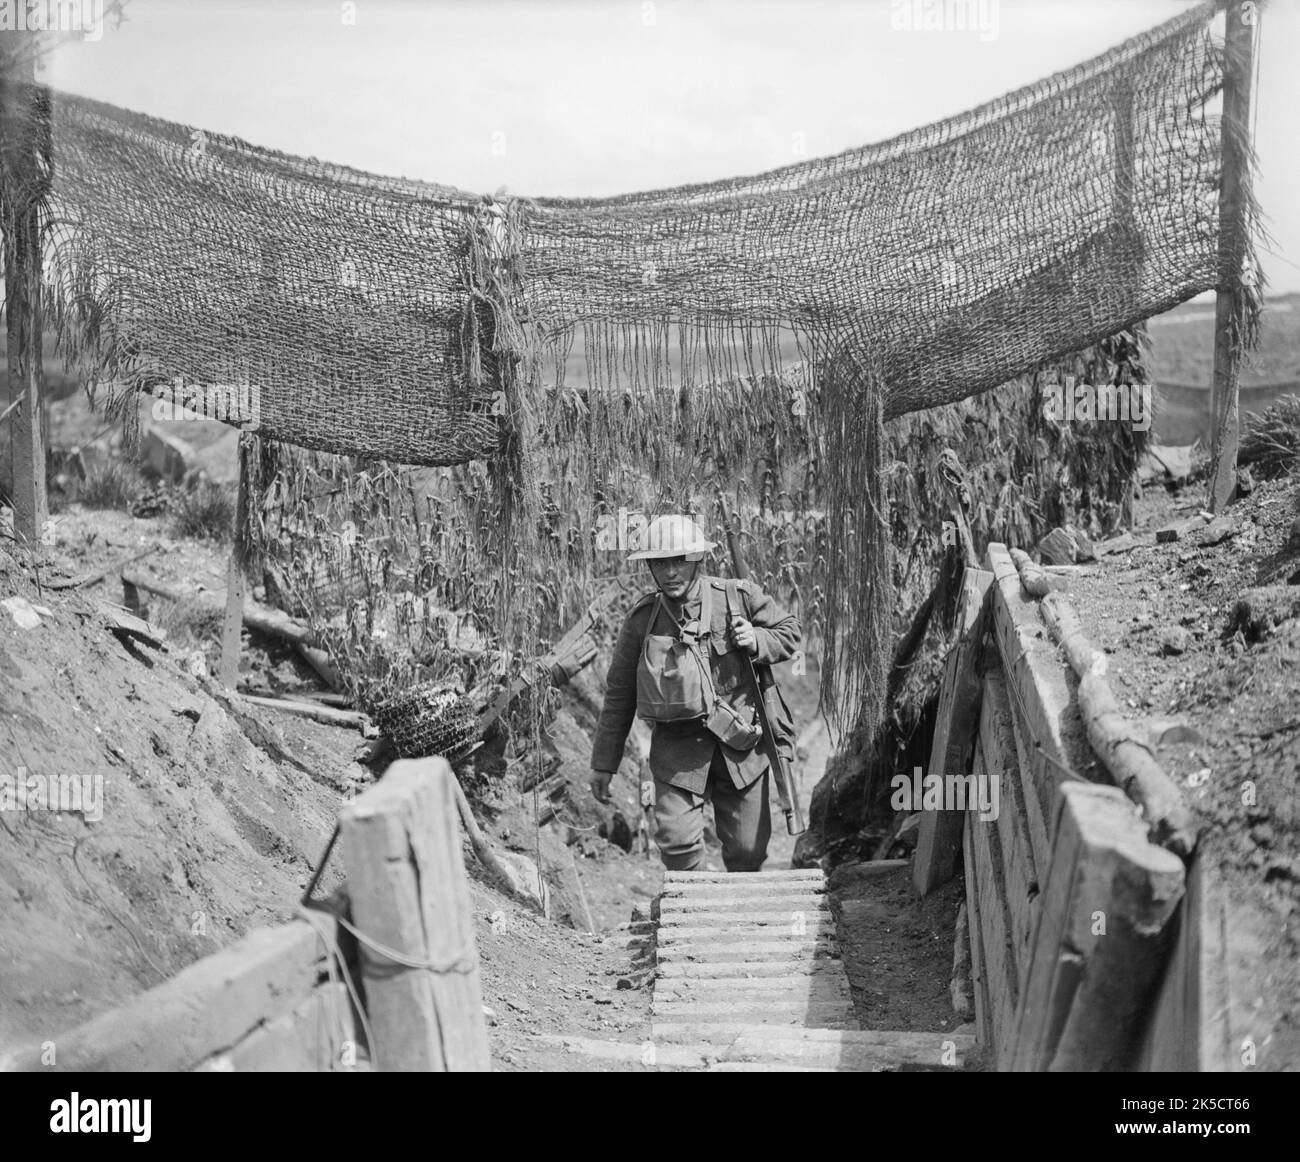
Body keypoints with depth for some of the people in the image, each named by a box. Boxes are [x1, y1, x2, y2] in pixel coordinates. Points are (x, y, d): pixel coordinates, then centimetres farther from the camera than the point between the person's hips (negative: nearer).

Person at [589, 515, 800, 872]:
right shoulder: (641, 619, 0)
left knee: (748, 849, 6)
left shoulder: (738, 597, -1)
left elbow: (790, 632, 13)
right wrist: (603, 763, 10)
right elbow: (619, 693, 8)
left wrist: (757, 642, -10)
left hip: (740, 740, 1)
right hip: (677, 747, 0)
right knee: (677, 841, -15)